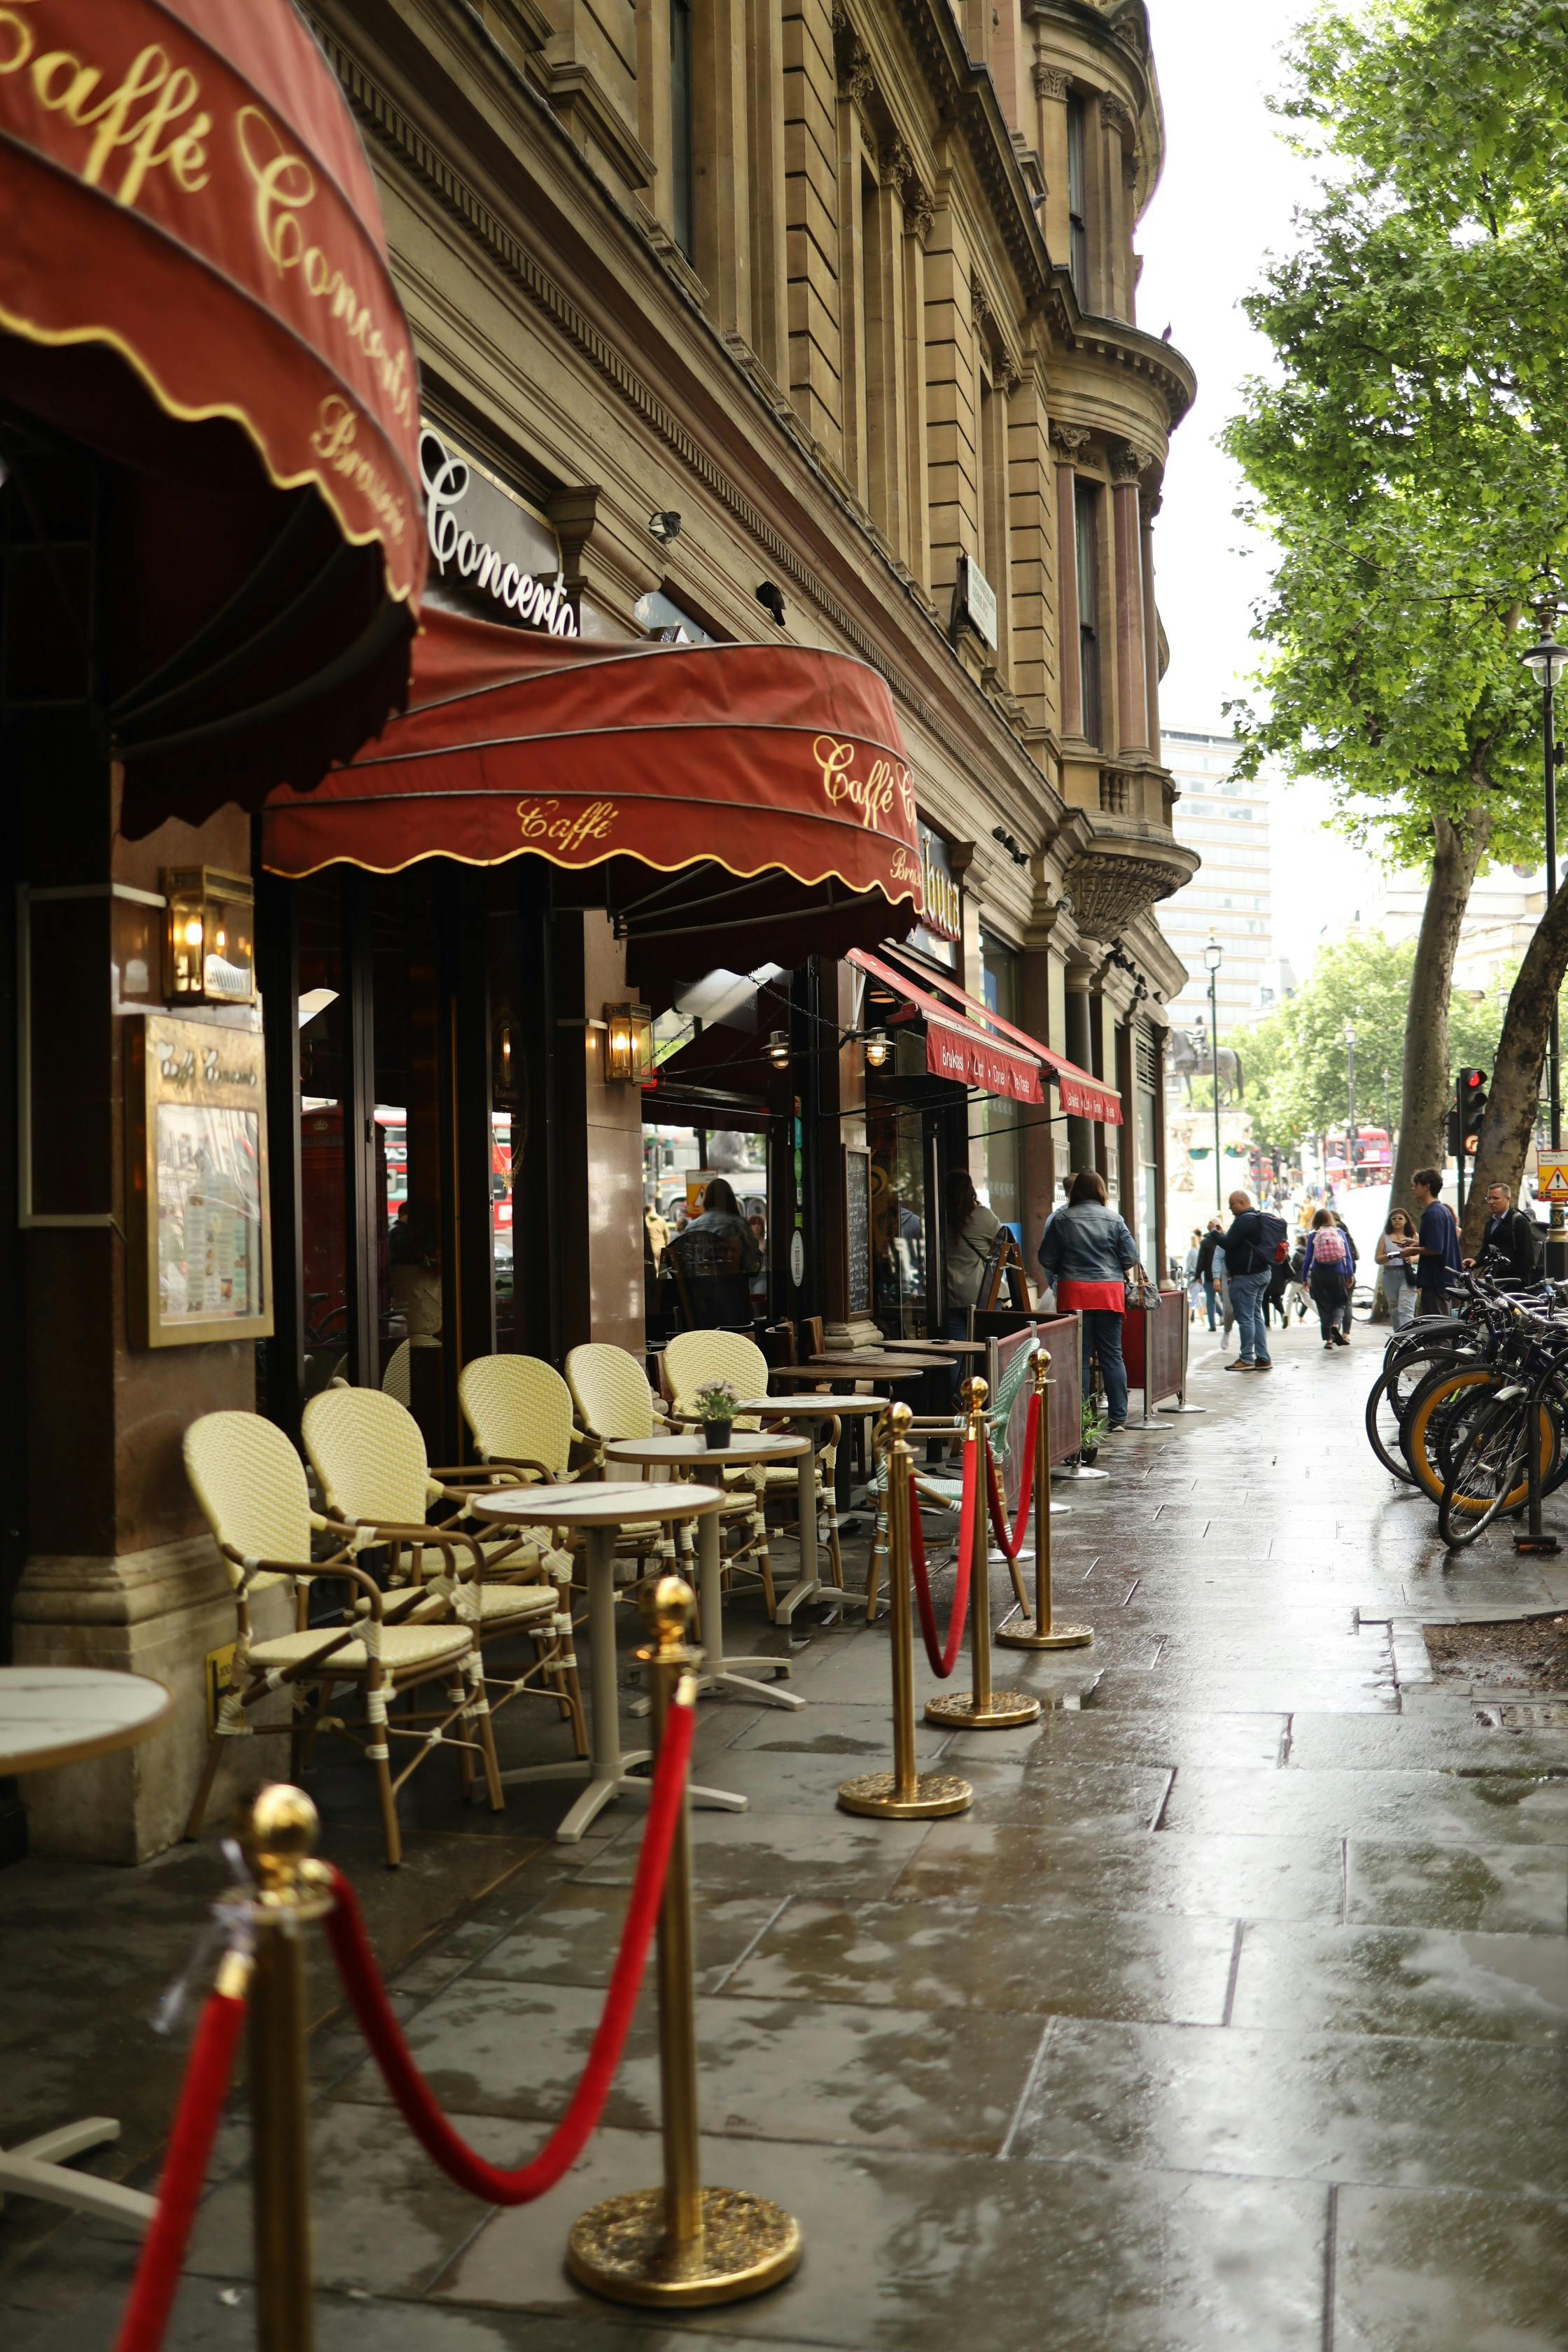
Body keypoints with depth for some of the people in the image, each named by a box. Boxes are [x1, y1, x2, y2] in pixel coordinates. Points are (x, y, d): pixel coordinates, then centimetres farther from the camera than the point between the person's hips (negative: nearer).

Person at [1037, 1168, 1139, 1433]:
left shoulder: (1062, 1219, -2)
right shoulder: (1113, 1219, 0)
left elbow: (1047, 1258, 1)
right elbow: (1131, 1257, -1)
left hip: (1074, 1293, -1)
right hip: (1109, 1292, 1)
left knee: (1079, 1357, 3)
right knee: (1112, 1356, 6)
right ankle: (1119, 1417, 7)